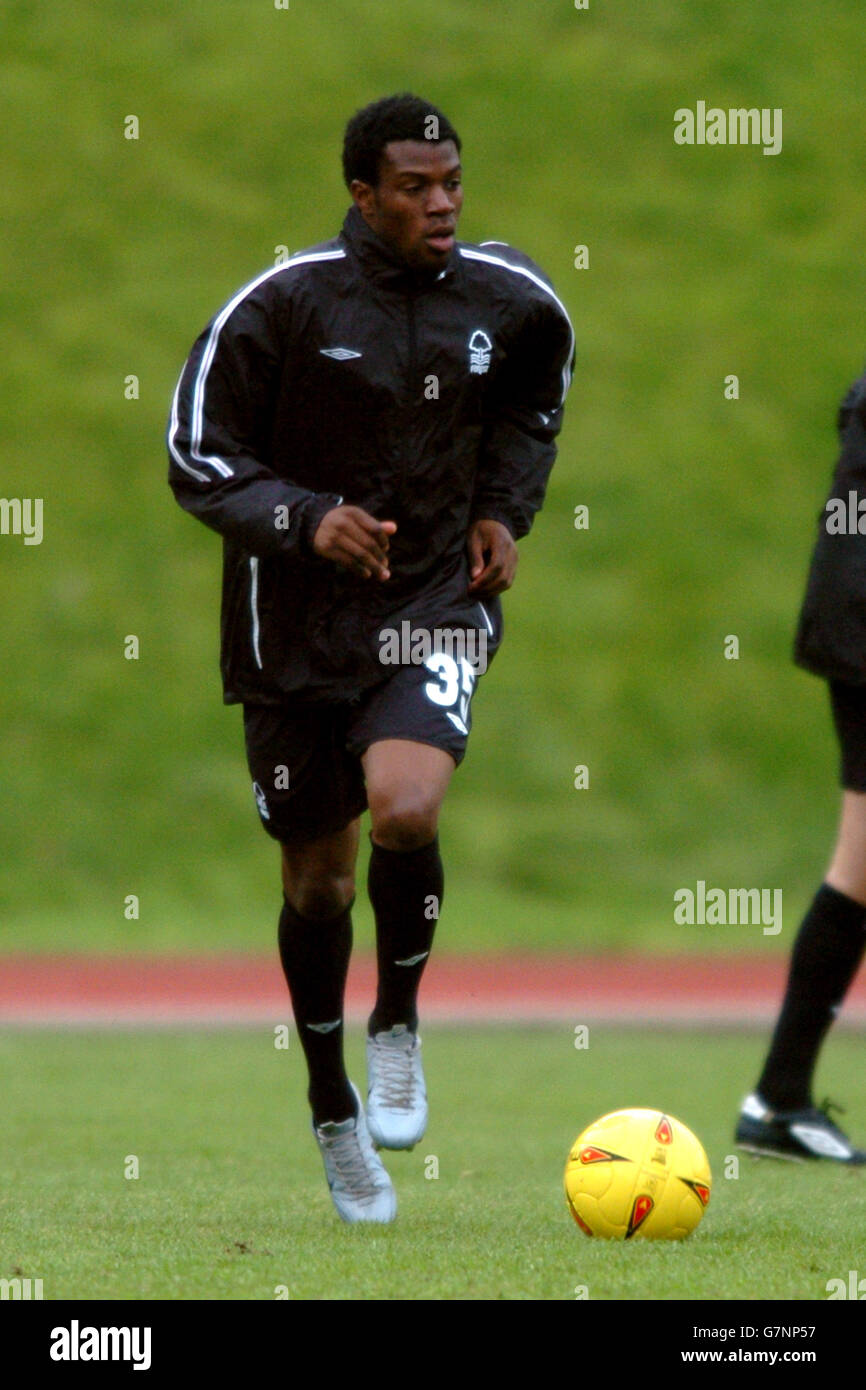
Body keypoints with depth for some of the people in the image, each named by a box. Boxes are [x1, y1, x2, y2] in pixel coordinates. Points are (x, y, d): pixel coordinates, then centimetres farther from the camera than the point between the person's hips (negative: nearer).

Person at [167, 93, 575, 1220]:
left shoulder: (511, 299, -3)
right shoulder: (283, 304, -13)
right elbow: (197, 461, -9)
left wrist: (506, 511, 7)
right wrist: (306, 520, -24)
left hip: (437, 606, 1)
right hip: (298, 623, -1)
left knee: (405, 807, -27)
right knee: (317, 880, 9)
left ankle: (399, 1024, 0)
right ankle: (332, 1107, 32)